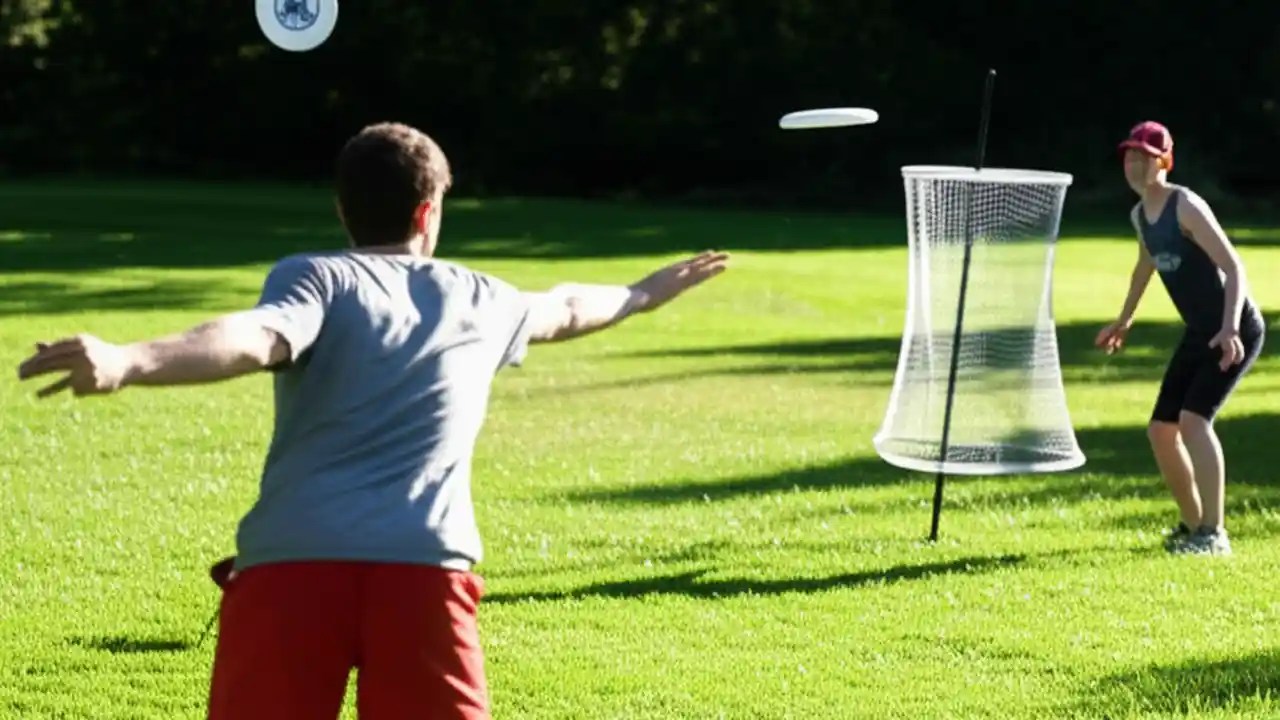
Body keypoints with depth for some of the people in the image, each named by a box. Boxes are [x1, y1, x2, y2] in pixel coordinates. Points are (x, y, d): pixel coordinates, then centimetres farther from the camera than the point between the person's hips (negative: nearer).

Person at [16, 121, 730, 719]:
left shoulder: (313, 276, 9)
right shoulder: (477, 299, 22)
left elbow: (256, 339, -14)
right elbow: (564, 310, 44)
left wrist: (126, 363, -31)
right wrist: (640, 296, 66)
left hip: (291, 563, -2)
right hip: (425, 570, 2)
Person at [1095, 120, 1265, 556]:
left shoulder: (1186, 208, -20)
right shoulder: (1139, 216, 6)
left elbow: (1233, 266, -27)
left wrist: (1231, 328, -40)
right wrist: (1124, 321, 37)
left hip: (1235, 333, -9)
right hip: (1198, 334, 9)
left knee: (1194, 418, -24)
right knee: (1161, 431, 6)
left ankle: (1214, 533, -24)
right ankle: (1193, 526, 23)